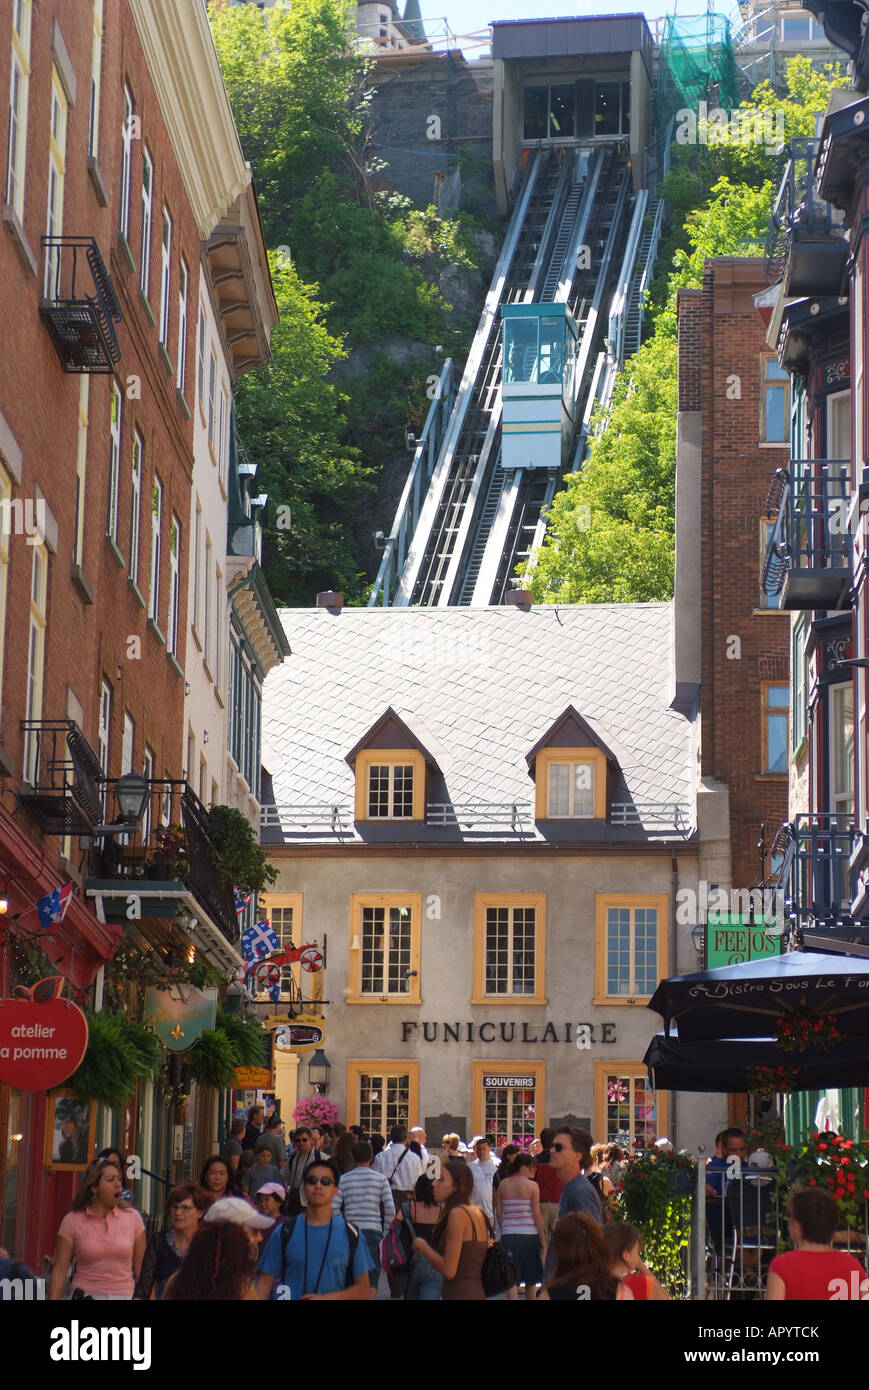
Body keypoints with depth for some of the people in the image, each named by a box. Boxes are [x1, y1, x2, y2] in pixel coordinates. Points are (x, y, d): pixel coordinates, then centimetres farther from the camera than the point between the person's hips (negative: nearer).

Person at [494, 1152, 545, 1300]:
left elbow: (498, 1212, 5)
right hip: (529, 1234, -2)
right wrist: (542, 1238, 0)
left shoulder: (502, 1185, 3)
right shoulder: (532, 1185, -6)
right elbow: (536, 1213, -6)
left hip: (508, 1234, 2)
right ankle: (531, 1299, 28)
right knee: (531, 1278, 15)